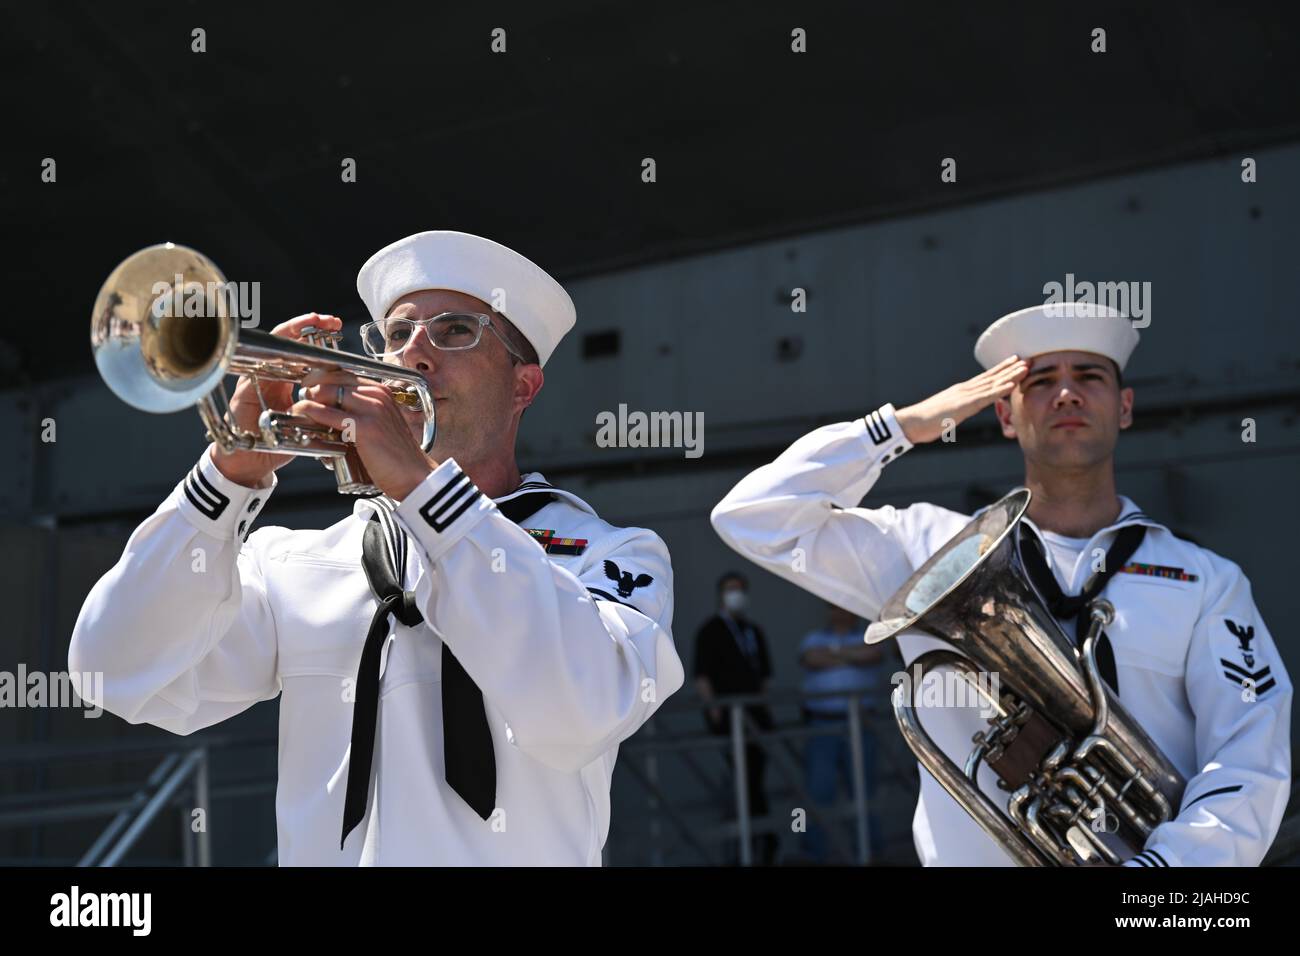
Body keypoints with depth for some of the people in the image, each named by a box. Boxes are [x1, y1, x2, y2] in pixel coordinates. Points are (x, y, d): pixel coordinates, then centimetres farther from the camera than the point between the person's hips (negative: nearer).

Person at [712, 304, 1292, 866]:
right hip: (972, 854, 4)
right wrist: (907, 425, 5)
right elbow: (754, 519, 7)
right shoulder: (931, 549, 11)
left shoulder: (1206, 581, 9)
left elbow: (1251, 761, -1)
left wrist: (1162, 864, -19)